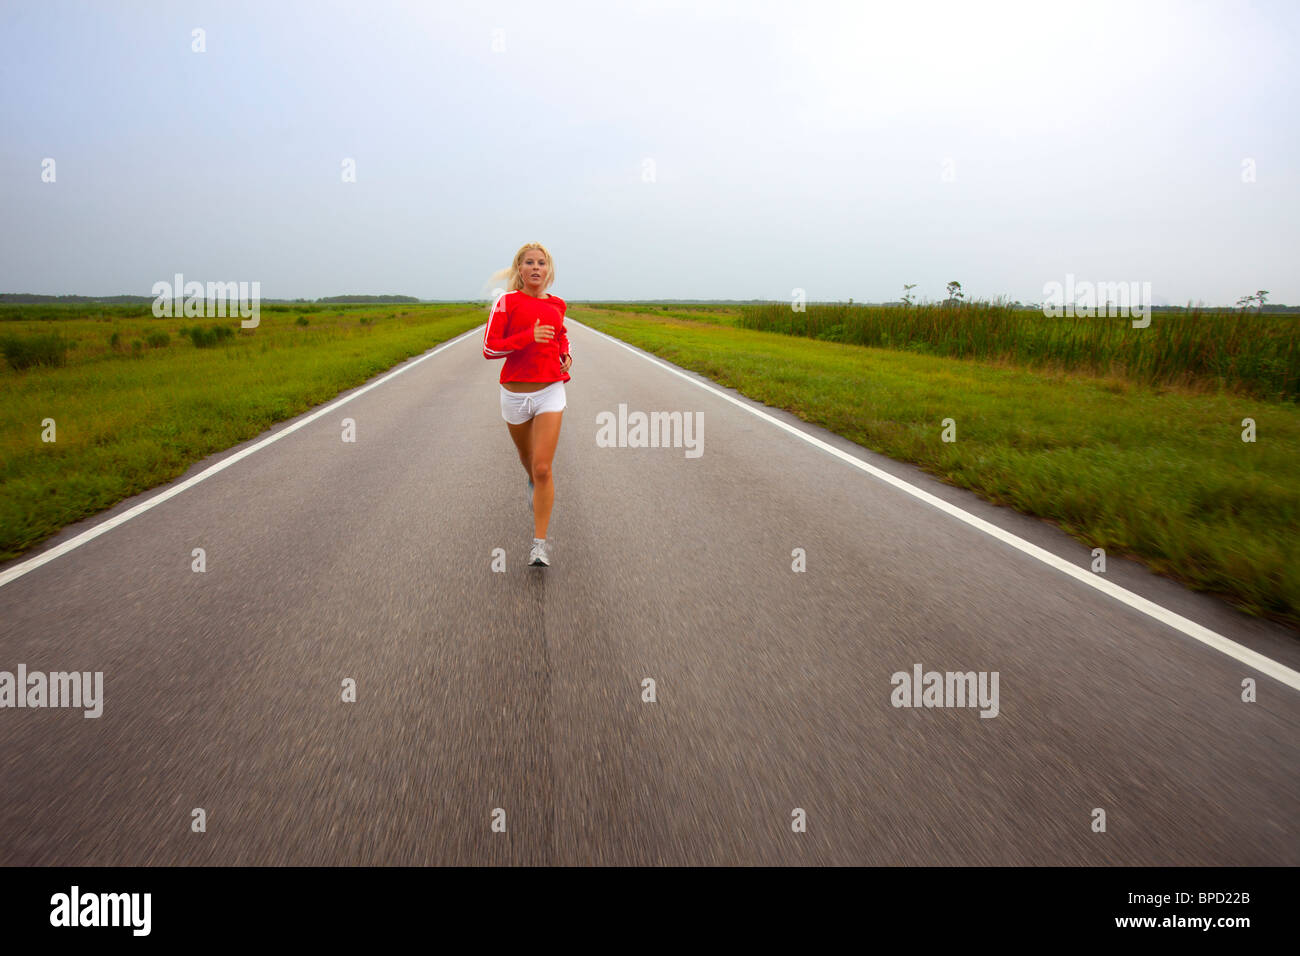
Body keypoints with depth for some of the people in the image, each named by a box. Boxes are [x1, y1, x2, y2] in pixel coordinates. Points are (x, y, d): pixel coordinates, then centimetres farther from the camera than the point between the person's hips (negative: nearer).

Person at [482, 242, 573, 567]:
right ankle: (536, 484, 57)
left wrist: (565, 353, 8)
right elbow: (489, 347, -10)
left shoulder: (556, 304, 7)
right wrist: (528, 337, -20)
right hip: (515, 392, 0)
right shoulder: (507, 301, -5)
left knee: (542, 467, -11)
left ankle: (540, 542, -6)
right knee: (528, 459, 20)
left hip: (551, 391, 0)